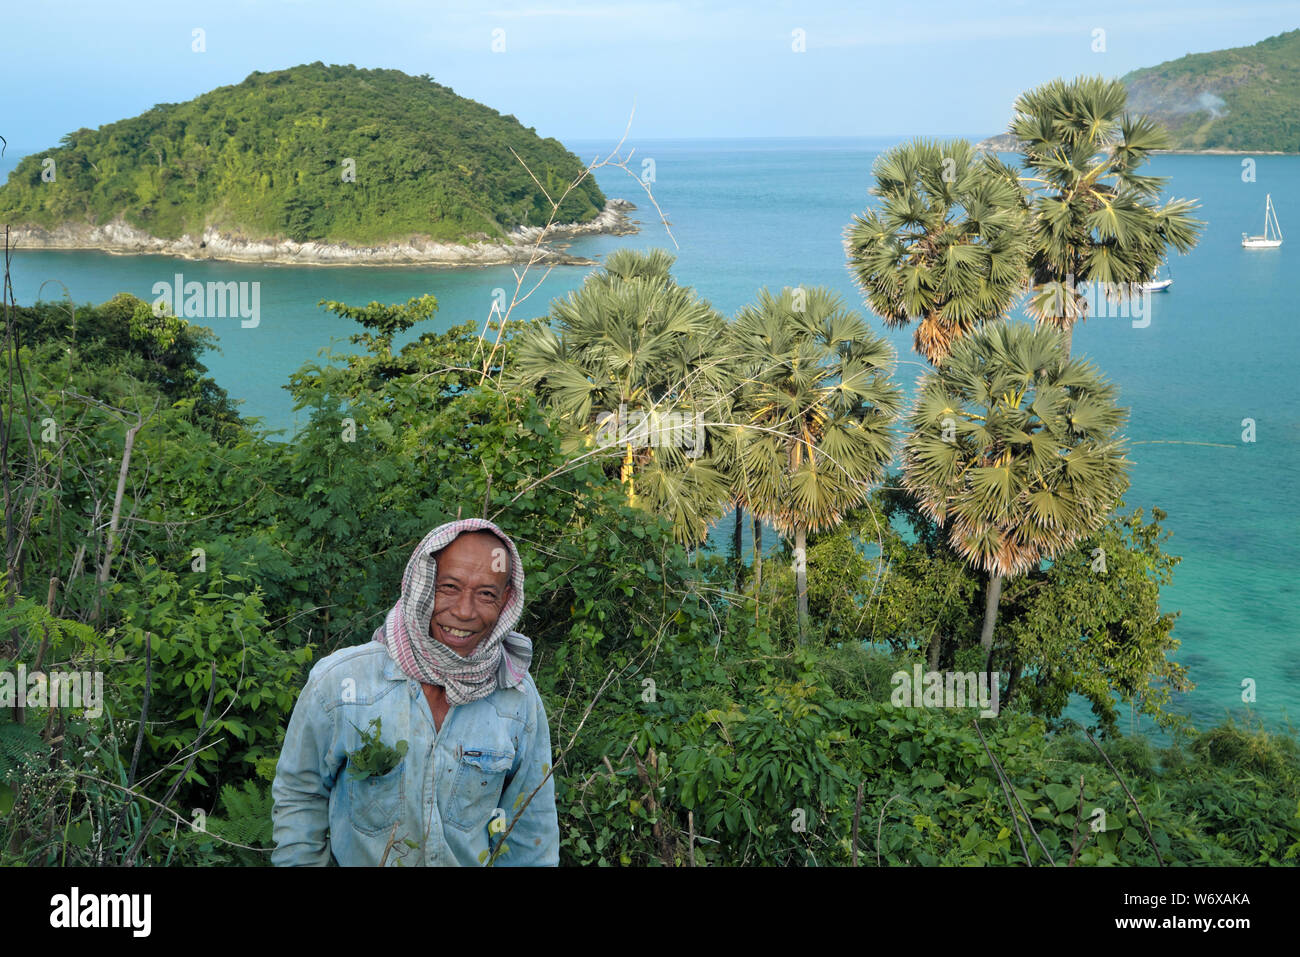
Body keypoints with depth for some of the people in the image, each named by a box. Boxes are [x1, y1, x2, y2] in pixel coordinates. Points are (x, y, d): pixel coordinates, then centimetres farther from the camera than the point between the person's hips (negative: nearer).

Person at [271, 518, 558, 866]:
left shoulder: (520, 698, -17)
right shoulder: (337, 681, -23)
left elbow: (531, 828, -7)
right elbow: (299, 794, -9)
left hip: (476, 862, 1)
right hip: (359, 860, -1)